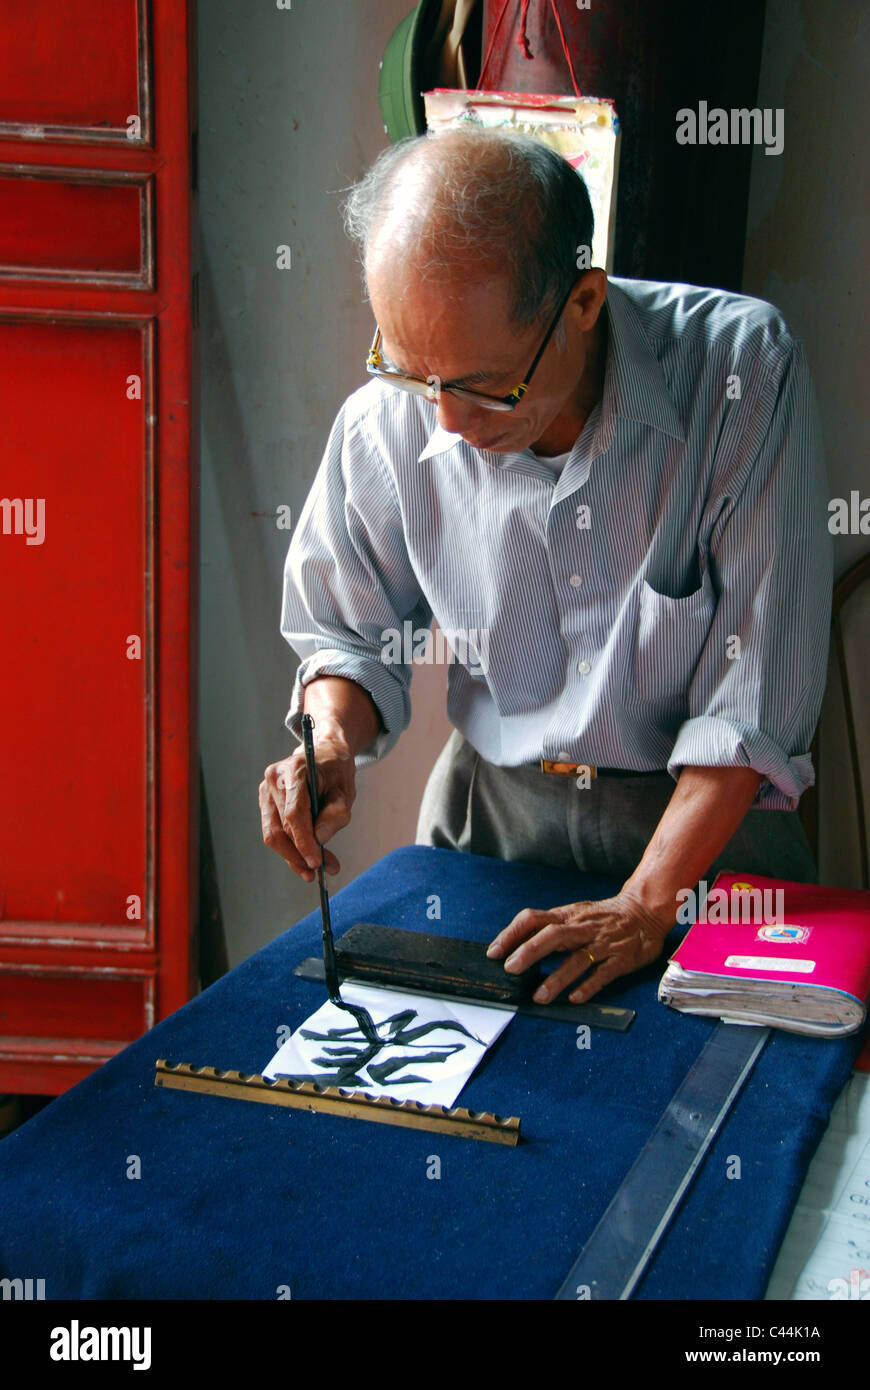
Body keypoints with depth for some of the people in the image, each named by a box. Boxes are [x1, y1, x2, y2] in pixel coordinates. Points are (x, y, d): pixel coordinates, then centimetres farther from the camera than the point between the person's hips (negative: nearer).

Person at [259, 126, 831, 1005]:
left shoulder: (743, 368, -19)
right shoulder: (386, 425, -11)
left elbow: (759, 687, -17)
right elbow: (350, 634, 8)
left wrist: (645, 906, -20)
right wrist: (332, 745, -14)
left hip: (704, 815, -2)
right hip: (492, 807, 2)